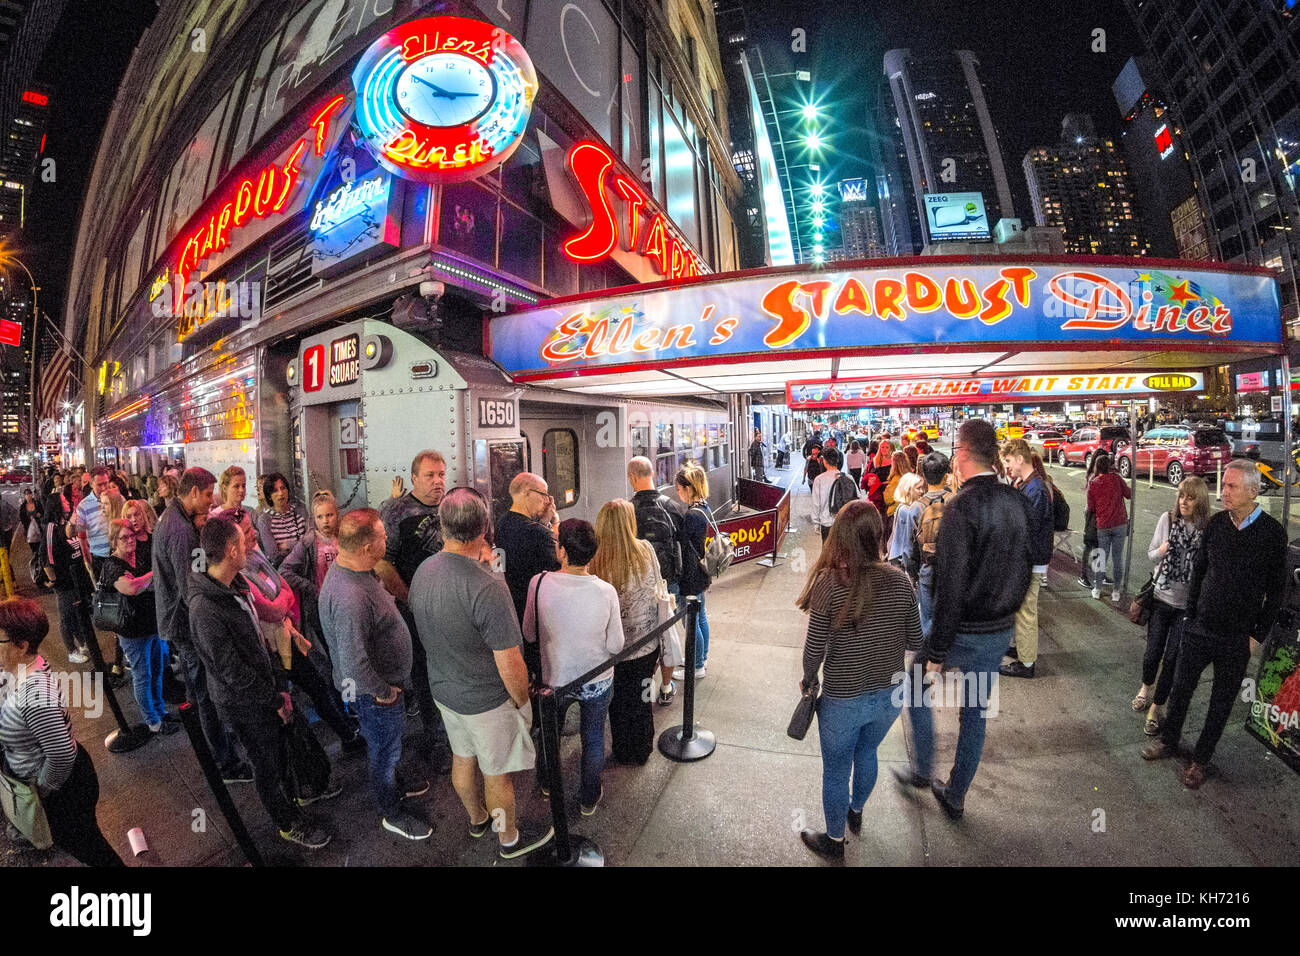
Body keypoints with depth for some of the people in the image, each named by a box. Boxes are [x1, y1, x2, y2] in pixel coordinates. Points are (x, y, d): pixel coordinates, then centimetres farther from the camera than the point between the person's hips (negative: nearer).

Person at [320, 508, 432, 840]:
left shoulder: (347, 566, -6)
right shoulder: (350, 597, -38)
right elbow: (353, 663, -38)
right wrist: (383, 692, -21)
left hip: (386, 681, 9)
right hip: (374, 691, -9)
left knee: (389, 743, 31)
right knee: (385, 750, 16)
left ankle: (396, 783, 56)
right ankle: (392, 813, 40)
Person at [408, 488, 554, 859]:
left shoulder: (422, 572, -10)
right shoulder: (487, 587, -34)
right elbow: (510, 665, -27)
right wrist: (522, 701, -10)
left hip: (443, 689, 7)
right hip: (486, 702, -7)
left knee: (463, 758, 27)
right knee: (497, 773, 16)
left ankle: (477, 818, 53)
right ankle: (510, 838, 41)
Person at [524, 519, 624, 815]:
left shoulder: (539, 583, -22)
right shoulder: (606, 591, -22)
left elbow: (529, 634, -9)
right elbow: (616, 646, -13)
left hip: (555, 680, 1)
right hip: (598, 681, -1)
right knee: (594, 738, 23)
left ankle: (548, 782, 53)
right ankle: (589, 798, 43)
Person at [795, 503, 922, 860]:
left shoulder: (829, 584, -24)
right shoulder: (900, 581, -13)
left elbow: (814, 650, -19)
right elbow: (915, 642, -3)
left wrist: (808, 680, 0)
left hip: (843, 701, -4)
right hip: (889, 696, 5)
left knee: (835, 771, 20)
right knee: (866, 754, 31)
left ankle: (834, 841, 42)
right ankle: (856, 812, 56)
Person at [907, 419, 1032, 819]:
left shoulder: (961, 507, -24)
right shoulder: (1018, 502, 0)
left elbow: (951, 587, -25)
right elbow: (1025, 567, 10)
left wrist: (936, 651, -18)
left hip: (964, 631, -6)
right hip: (1002, 630, 7)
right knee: (976, 711, 18)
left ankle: (922, 769, 31)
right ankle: (955, 796, 35)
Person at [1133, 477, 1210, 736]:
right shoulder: (1167, 518, -6)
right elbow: (1151, 555, 3)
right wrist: (1160, 552, -19)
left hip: (1188, 604, -1)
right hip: (1161, 597, 1)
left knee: (1172, 658, 5)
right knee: (1153, 651, 9)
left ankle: (1156, 708, 22)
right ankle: (1146, 687, 39)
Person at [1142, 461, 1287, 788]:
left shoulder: (1272, 533, -10)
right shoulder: (1215, 524, -3)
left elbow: (1277, 590, -4)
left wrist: (1258, 636, -5)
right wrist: (1191, 615, 6)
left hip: (1237, 639, -2)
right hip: (1199, 630, 2)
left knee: (1221, 703, 12)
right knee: (1180, 689, 12)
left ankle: (1200, 759, 28)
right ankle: (1168, 740, 31)